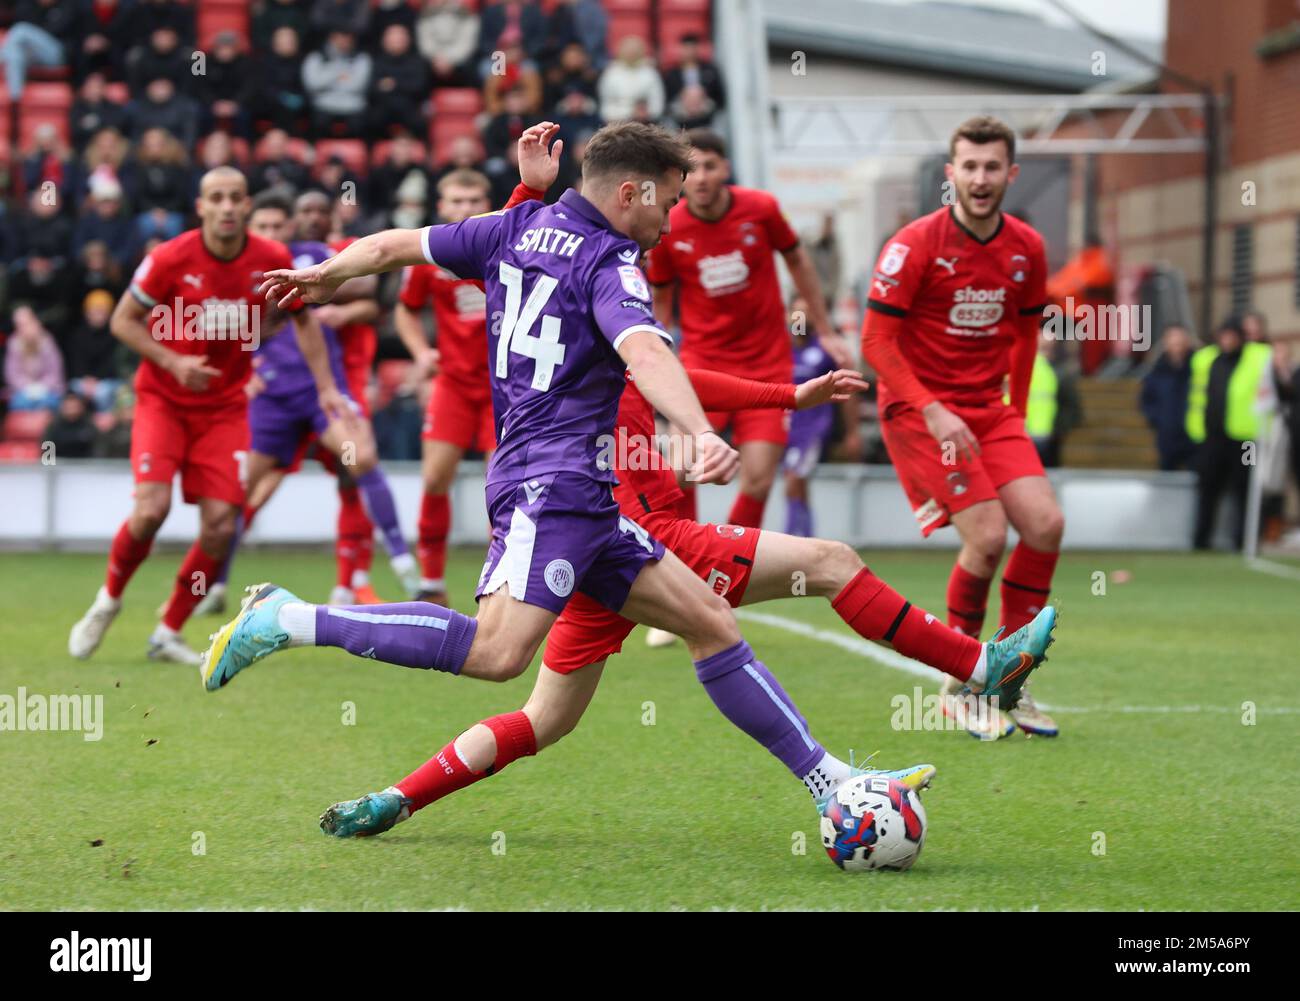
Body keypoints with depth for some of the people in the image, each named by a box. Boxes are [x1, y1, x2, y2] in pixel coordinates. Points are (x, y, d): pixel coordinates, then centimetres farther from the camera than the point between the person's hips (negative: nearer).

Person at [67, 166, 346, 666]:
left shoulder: (273, 260, -7)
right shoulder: (170, 259, -15)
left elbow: (304, 320, 10)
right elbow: (123, 320, -5)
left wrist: (325, 386, 3)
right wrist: (174, 363, -18)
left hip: (225, 407, 3)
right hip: (163, 400, -3)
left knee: (220, 526, -8)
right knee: (151, 509, -19)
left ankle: (168, 633, 10)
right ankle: (108, 599, 10)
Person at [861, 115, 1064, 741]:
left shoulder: (1027, 249, 4)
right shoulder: (915, 244, -13)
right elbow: (876, 341, -14)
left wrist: (1016, 411, 15)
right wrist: (933, 412, -21)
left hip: (988, 408, 6)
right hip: (918, 409, -6)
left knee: (1045, 523, -11)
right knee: (988, 535, -18)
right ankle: (960, 687, 1)